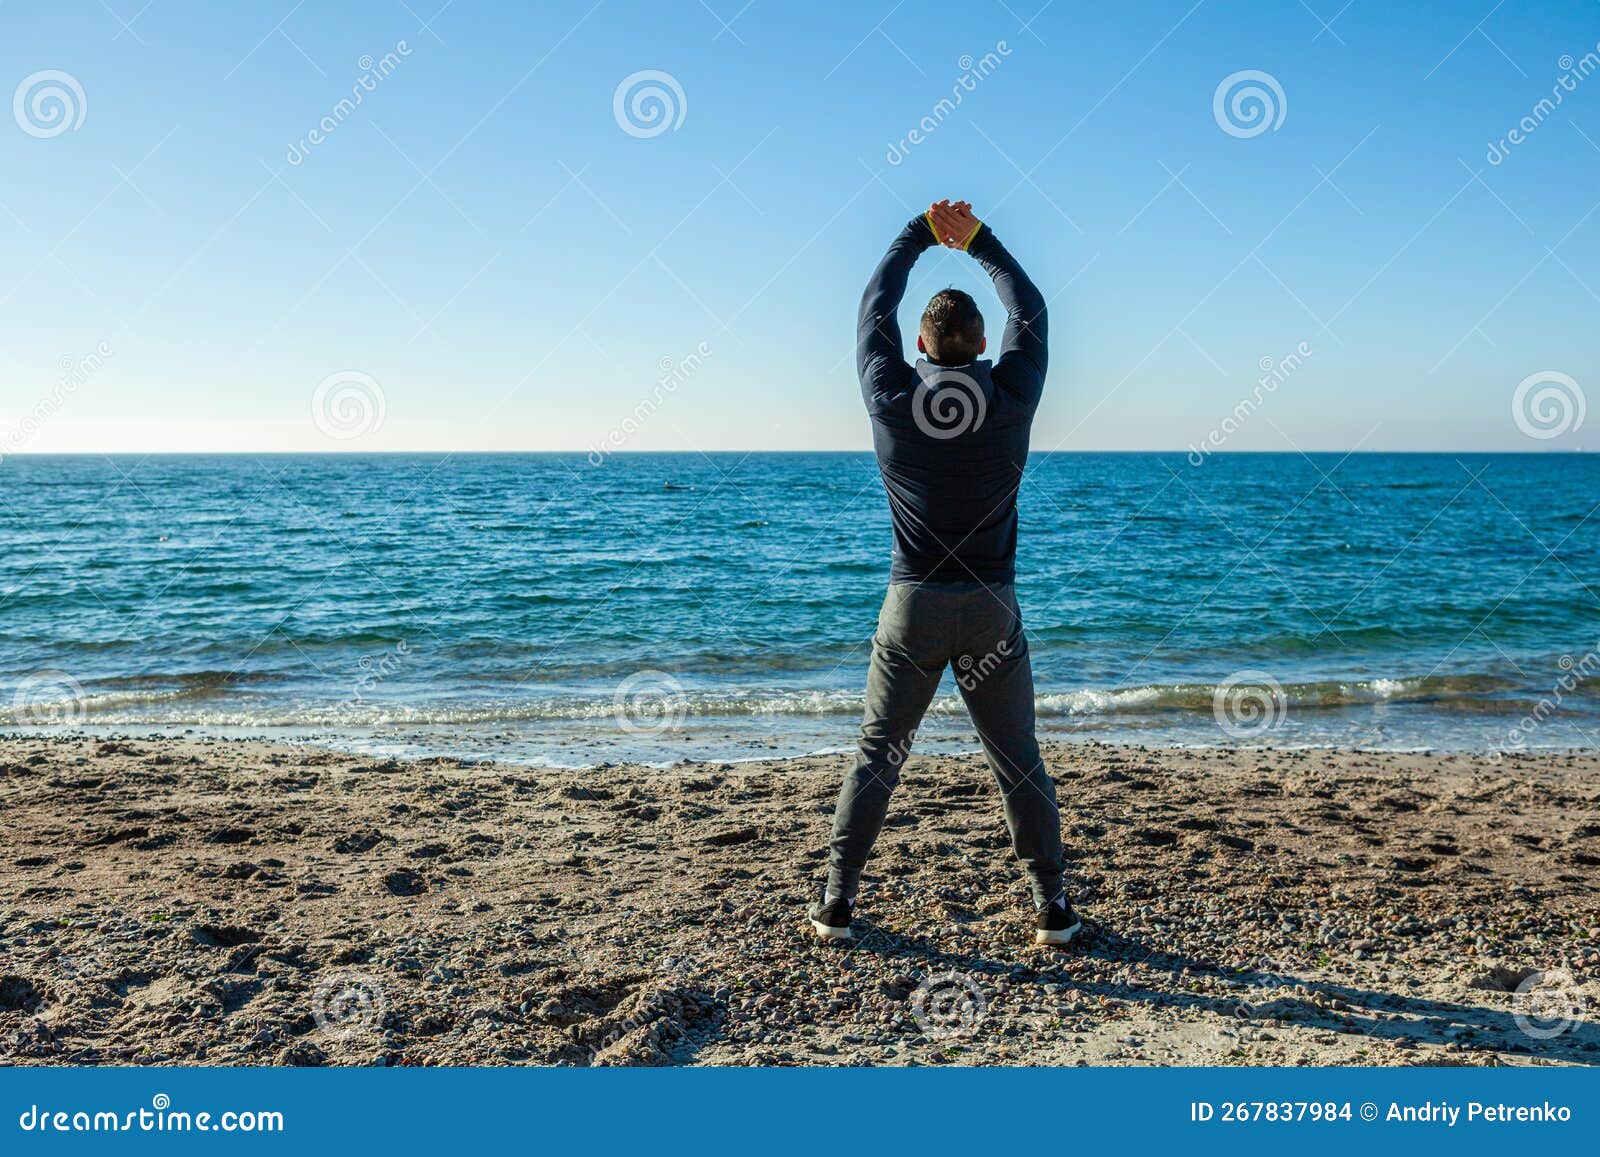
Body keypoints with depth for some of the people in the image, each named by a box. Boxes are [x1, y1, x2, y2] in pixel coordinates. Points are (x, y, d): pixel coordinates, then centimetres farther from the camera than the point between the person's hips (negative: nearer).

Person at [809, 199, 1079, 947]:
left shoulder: (891, 401, -6)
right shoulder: (1010, 400, -5)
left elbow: (875, 311, 12)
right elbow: (1029, 311, 13)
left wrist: (920, 233, 22)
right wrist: (978, 241, 20)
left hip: (912, 607, 0)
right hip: (991, 610, 0)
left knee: (877, 754, 9)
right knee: (1018, 760, 9)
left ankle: (837, 902, 13)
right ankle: (1052, 907, 15)